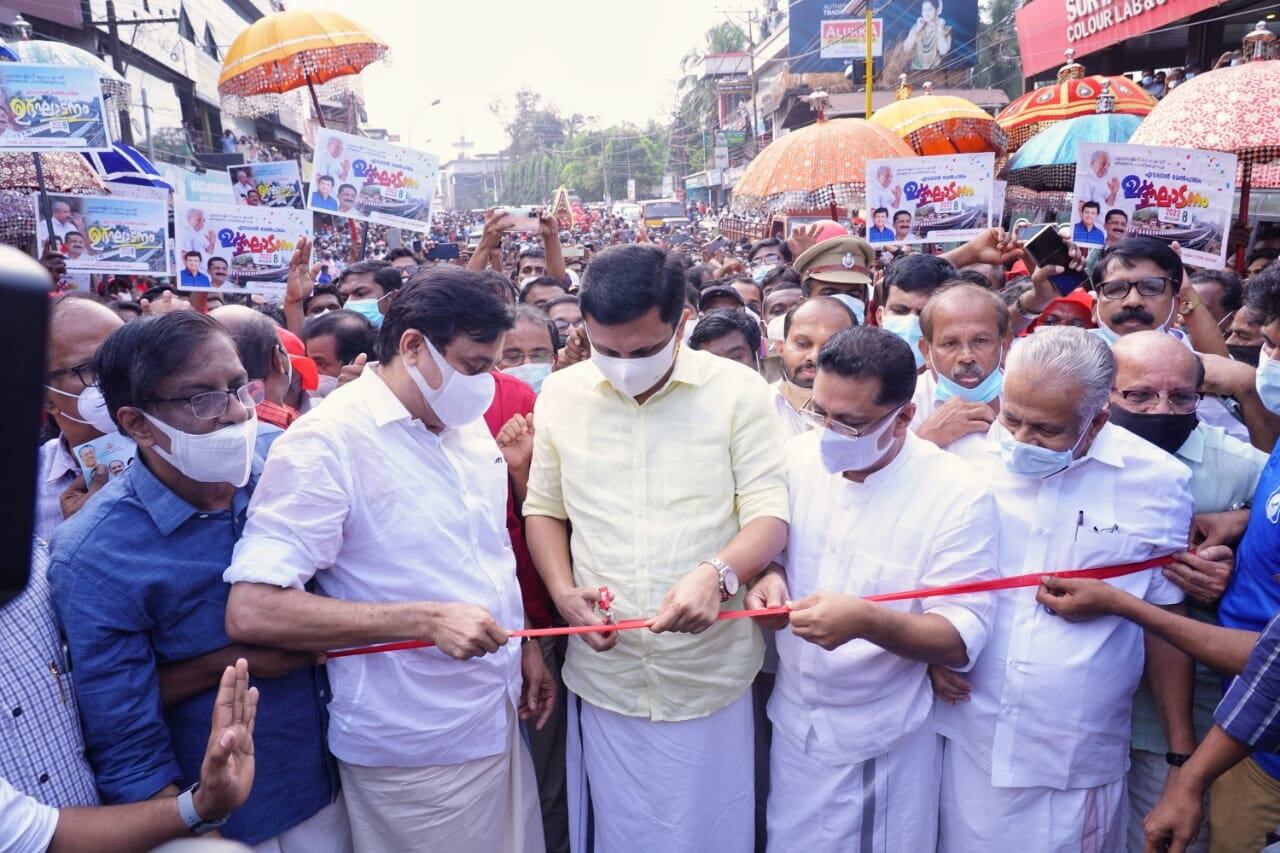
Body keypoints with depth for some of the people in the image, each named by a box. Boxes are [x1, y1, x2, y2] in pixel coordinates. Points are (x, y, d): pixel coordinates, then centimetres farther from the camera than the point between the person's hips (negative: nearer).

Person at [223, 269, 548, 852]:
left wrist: (519, 643, 10)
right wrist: (427, 620, -27)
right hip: (413, 749, -7)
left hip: (498, 719, 7)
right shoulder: (327, 441, -19)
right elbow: (251, 612, -25)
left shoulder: (468, 426, 6)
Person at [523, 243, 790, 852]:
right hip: (603, 671, 2)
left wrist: (718, 572, -27)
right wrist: (562, 591, -7)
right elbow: (544, 507, 10)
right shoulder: (560, 394, 1)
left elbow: (769, 514, -8)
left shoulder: (738, 390, -7)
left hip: (709, 675, -2)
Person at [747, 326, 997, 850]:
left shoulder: (957, 495, -19)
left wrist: (867, 620, -36)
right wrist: (769, 577, -15)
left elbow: (963, 639, -19)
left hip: (885, 740, -3)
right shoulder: (797, 457, -6)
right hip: (793, 720, 4)